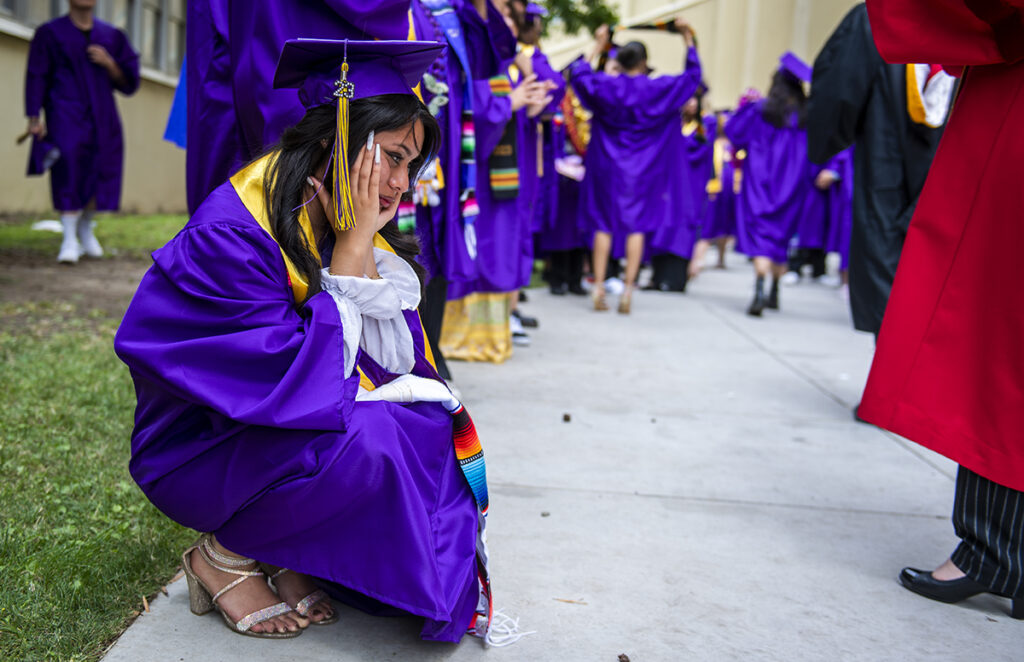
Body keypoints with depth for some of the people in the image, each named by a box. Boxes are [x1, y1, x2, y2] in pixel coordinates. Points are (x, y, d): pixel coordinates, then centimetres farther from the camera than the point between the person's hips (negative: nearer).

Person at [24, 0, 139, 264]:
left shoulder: (112, 36, 12)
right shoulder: (49, 33, 4)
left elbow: (129, 82, 10)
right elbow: (36, 78, -1)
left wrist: (108, 63, -10)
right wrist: (34, 118, -12)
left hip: (101, 117, 4)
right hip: (65, 115, -3)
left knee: (100, 175, 3)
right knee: (68, 168, -22)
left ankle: (85, 227, 29)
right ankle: (69, 238, -18)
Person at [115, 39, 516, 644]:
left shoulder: (363, 227, -2)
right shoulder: (229, 234, -25)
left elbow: (394, 363, -6)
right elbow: (303, 380, -28)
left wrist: (363, 244, -17)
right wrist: (353, 244, -25)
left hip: (301, 428, 8)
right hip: (199, 452, -7)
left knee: (437, 426, -13)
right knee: (367, 439, -31)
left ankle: (291, 557, -1)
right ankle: (225, 555, -7)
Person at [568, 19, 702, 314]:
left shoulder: (605, 86, -5)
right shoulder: (657, 89, -7)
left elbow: (578, 73, 12)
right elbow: (692, 75, 5)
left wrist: (598, 46, 19)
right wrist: (688, 38, 12)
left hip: (607, 167, 1)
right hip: (642, 169, -1)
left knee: (604, 225, 8)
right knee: (636, 227, 4)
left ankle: (598, 287, 4)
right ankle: (627, 290, 0)